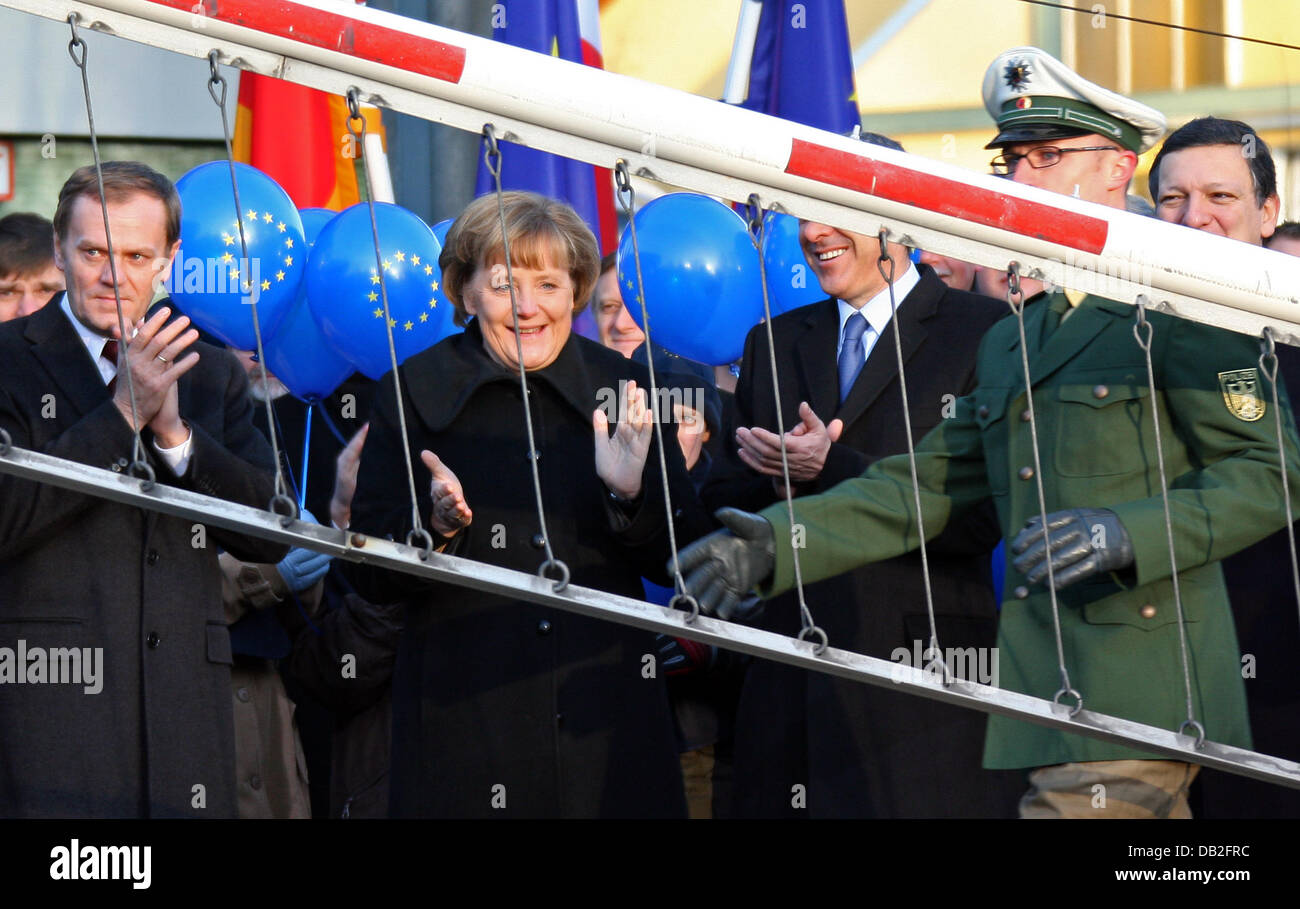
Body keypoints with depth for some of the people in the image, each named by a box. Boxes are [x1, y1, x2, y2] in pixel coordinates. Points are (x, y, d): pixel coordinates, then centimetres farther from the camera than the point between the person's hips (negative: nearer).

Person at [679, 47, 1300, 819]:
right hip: (1046, 691, 7)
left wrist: (1124, 535, -23)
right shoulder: (1009, 344, 22)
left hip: (1138, 695, -7)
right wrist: (779, 542, 3)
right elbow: (927, 484, 17)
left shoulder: (1180, 314, -4)